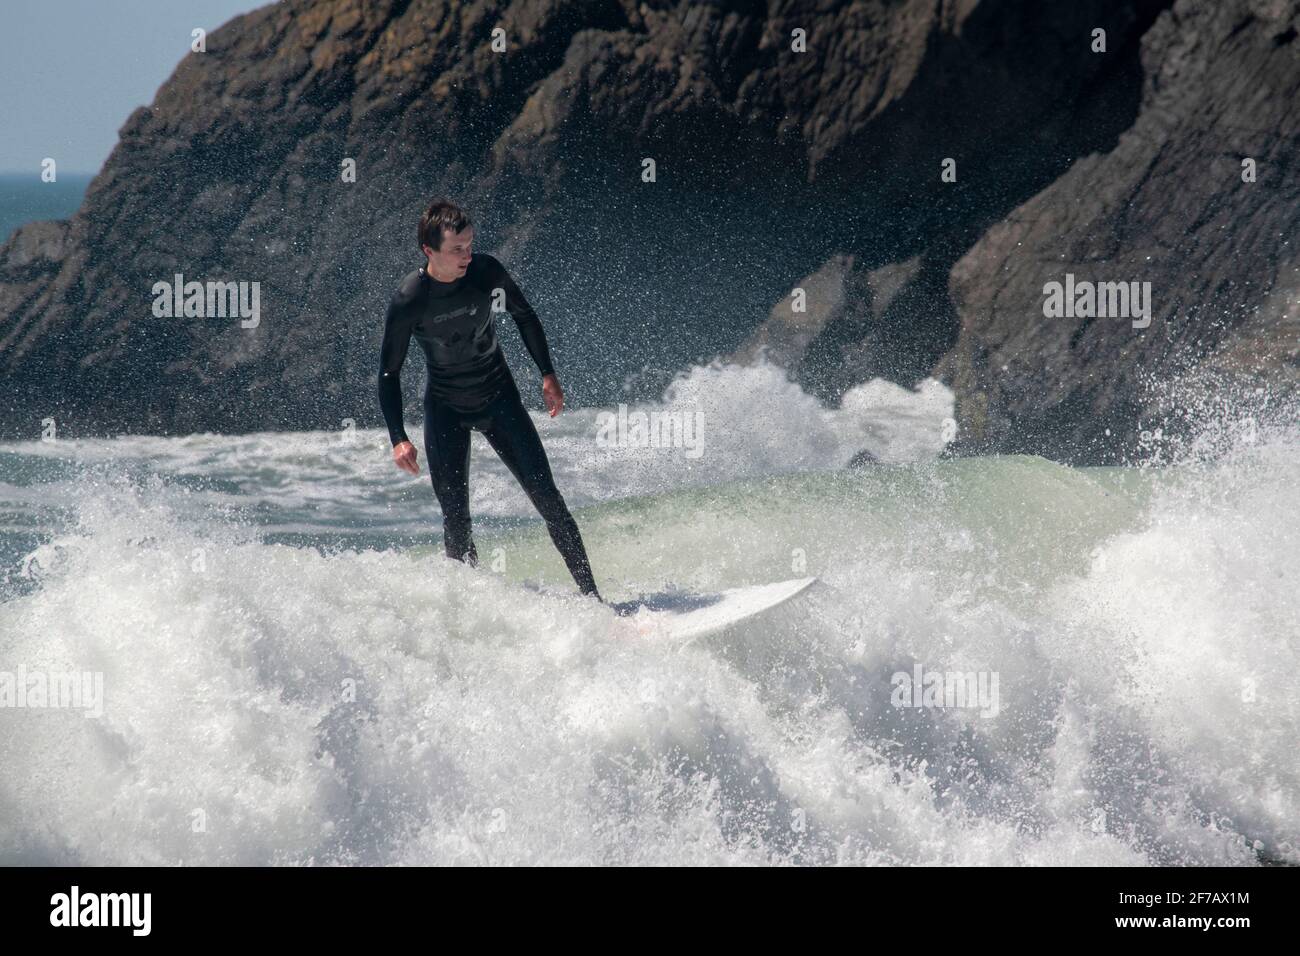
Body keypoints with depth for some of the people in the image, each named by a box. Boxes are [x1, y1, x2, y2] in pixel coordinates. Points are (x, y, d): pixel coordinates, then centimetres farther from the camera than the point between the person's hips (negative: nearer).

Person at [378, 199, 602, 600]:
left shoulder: (486, 272, -15)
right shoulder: (408, 301, -21)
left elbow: (524, 316, 6)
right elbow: (389, 373, -10)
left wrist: (548, 375, 3)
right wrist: (398, 439, -17)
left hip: (499, 398, 1)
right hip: (445, 410, -1)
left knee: (546, 496, -7)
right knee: (455, 518, -7)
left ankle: (591, 597, -5)